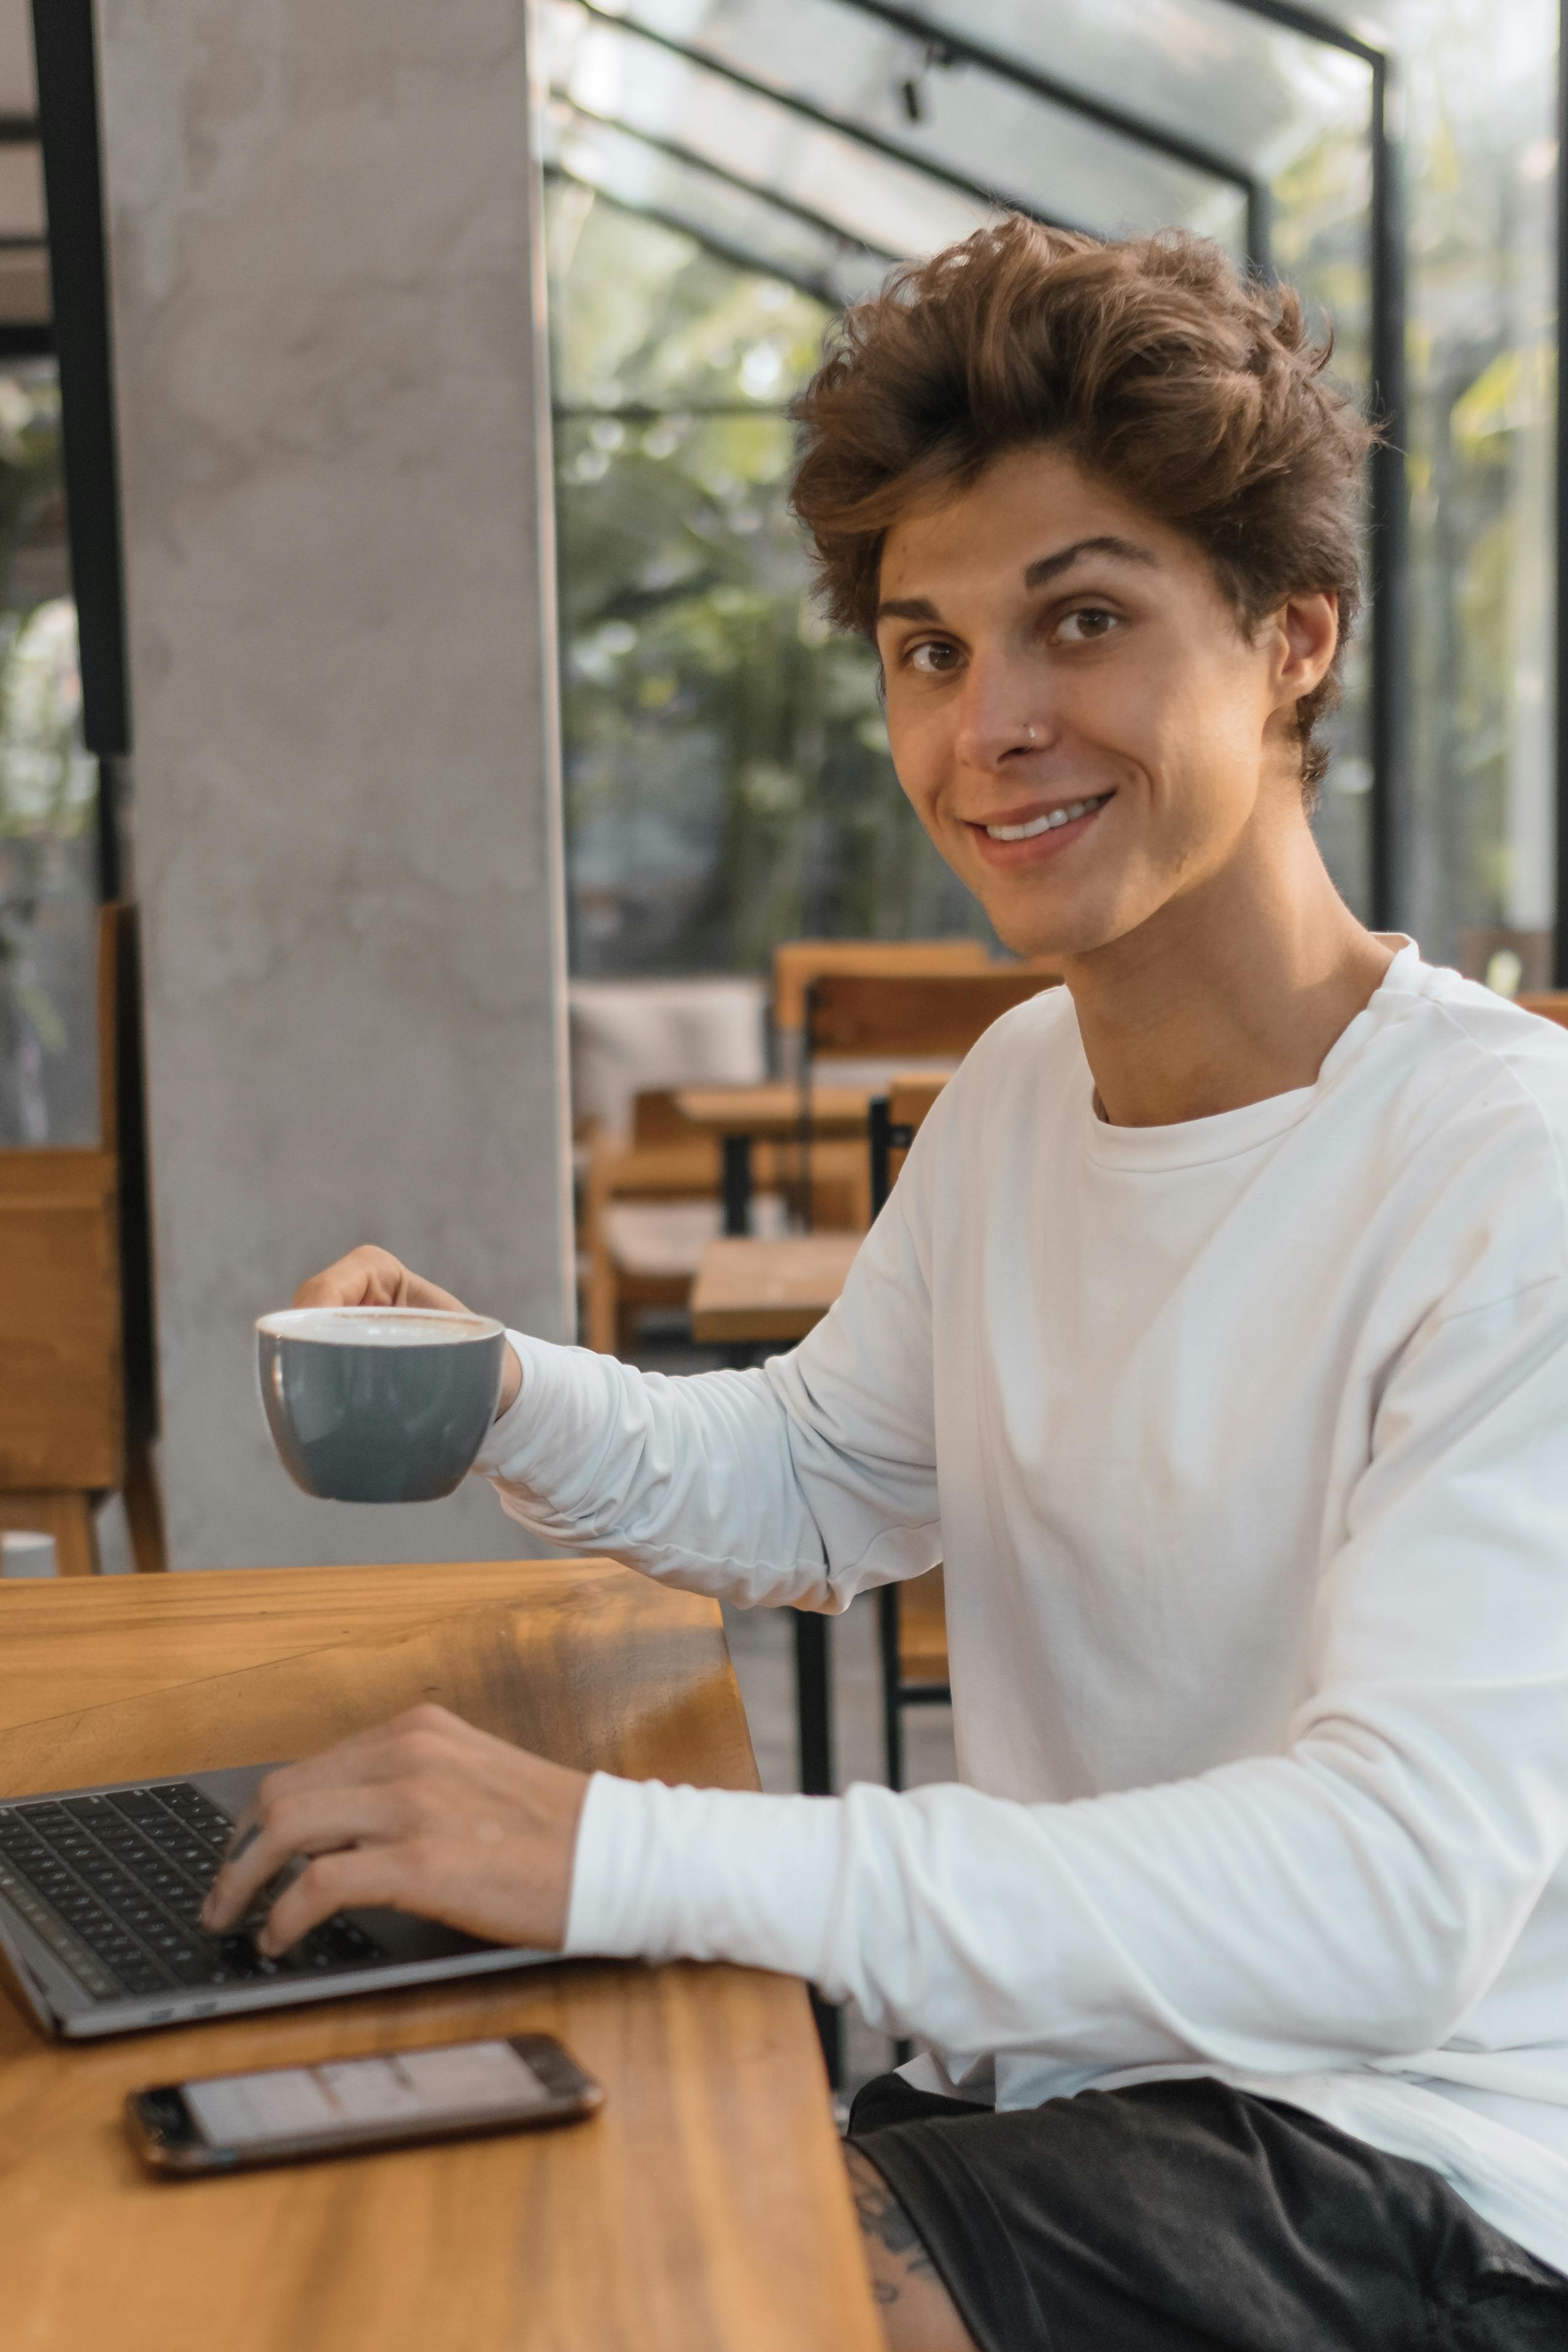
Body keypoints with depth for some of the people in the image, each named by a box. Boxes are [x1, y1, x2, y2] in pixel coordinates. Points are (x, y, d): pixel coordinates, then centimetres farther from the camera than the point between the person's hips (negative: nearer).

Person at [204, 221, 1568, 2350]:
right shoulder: (1018, 1092, 6)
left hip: (1395, 2178, -6)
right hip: (1060, 2081, 7)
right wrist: (499, 1398, -2)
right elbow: (819, 1487, 19)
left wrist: (632, 1856, -33)